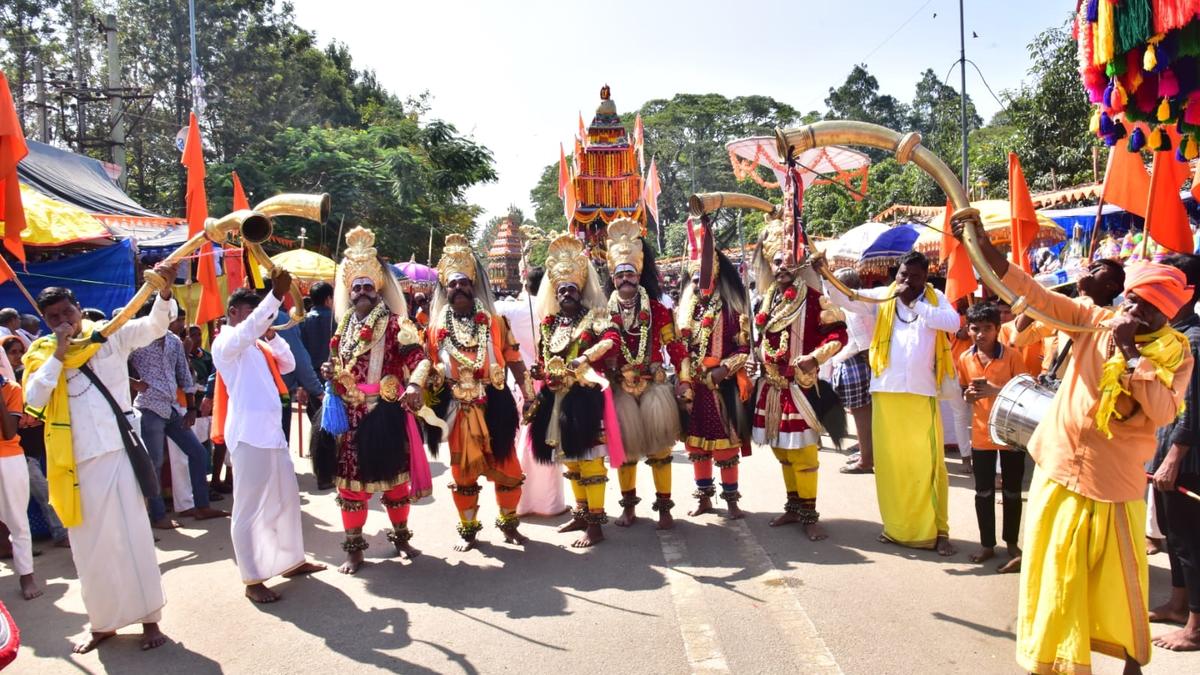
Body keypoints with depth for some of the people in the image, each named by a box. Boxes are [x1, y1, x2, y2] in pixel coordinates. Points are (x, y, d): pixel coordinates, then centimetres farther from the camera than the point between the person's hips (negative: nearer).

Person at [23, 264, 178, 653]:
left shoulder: (110, 337, 1)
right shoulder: (42, 355, 8)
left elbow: (154, 326, -15)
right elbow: (33, 399, -6)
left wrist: (164, 292, -33)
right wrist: (58, 354, -11)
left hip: (114, 452, -3)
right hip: (73, 461, 3)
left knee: (132, 537, 3)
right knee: (89, 546, 12)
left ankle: (149, 619, 12)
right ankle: (103, 623, 25)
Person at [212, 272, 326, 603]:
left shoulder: (256, 345, 19)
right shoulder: (226, 342, -6)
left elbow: (287, 365, 18)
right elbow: (248, 329, -26)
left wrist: (271, 335, 5)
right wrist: (276, 294, -34)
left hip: (272, 430, 9)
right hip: (248, 434, -9)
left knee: (286, 498, 17)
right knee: (250, 507, -3)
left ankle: (292, 561, 31)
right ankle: (252, 580, 5)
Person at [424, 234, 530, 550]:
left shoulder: (494, 321, 3)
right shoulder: (436, 328, 5)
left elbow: (513, 359, 3)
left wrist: (529, 394, -4)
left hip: (494, 405, 0)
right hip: (458, 409, 1)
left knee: (506, 466, 4)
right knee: (463, 470, 8)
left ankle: (508, 523, 23)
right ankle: (468, 529, 23)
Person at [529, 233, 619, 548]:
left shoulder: (593, 316, -3)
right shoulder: (549, 323, 14)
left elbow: (612, 339, -21)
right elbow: (543, 363, 19)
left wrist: (585, 358, -30)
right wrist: (538, 394, 9)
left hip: (585, 395, -7)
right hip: (556, 399, 7)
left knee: (589, 459, -8)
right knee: (570, 458, 15)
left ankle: (595, 524, -4)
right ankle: (581, 513, 28)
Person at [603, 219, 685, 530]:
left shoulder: (656, 309, 0)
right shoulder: (605, 312, 2)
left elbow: (675, 347, 1)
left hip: (654, 385, -1)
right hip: (620, 389, 1)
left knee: (659, 446, 2)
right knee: (625, 447, 10)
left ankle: (664, 507, 13)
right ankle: (629, 506, 24)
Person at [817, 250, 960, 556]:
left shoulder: (935, 299, 7)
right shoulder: (882, 297, 7)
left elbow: (953, 323, -10)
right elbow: (844, 298, -1)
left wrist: (914, 304, -14)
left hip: (922, 394, -1)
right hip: (887, 392, 1)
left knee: (928, 462, 0)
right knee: (890, 462, 6)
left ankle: (938, 530, 9)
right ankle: (896, 527, 18)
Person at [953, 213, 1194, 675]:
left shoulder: (1176, 353, -4)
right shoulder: (1094, 321, 0)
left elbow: (1163, 412, -18)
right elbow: (1037, 294, -9)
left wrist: (1130, 351, -21)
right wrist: (984, 248, -21)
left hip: (1114, 484, -2)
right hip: (1058, 472, 2)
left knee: (1120, 581, 8)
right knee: (1054, 576, 10)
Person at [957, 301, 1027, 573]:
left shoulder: (1012, 355, -10)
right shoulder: (965, 359, 0)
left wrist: (995, 391, -24)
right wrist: (969, 394, -12)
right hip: (981, 434, 3)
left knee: (1012, 492, 7)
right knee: (983, 492, 8)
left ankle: (1012, 545, 20)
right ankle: (987, 544, 19)